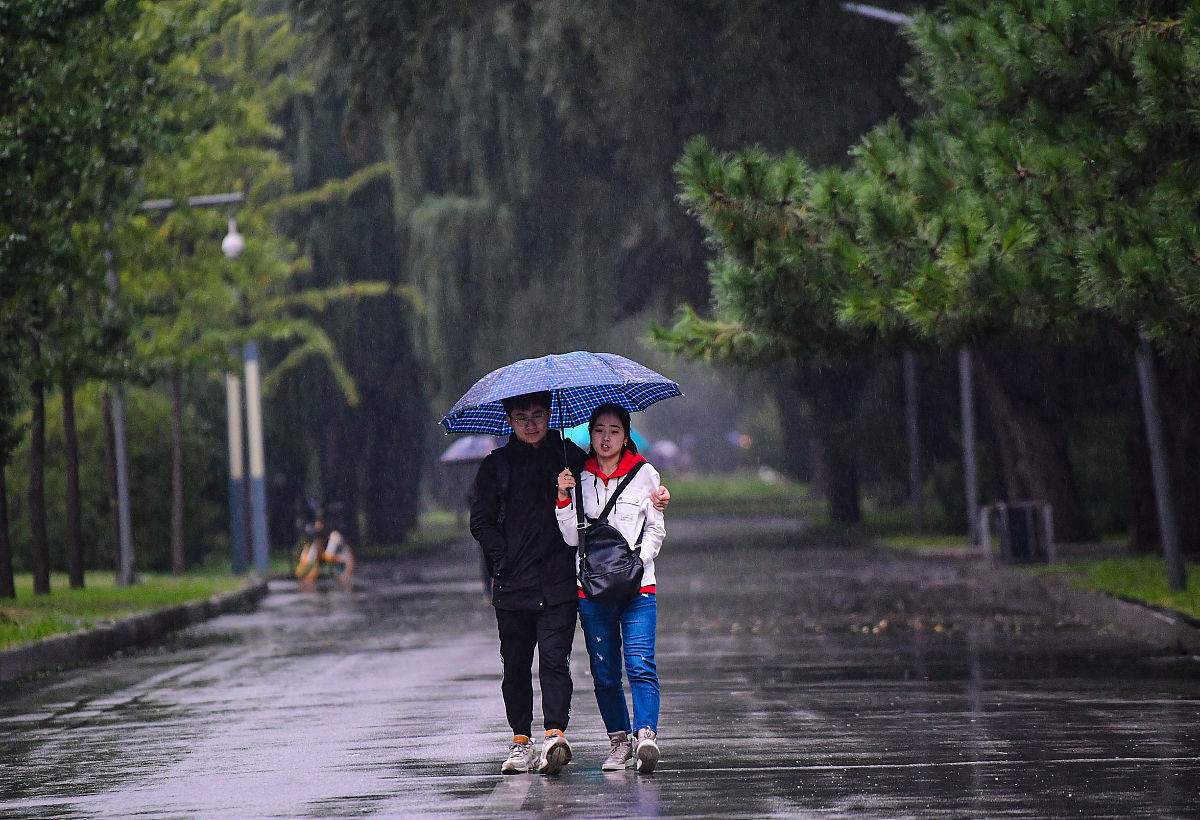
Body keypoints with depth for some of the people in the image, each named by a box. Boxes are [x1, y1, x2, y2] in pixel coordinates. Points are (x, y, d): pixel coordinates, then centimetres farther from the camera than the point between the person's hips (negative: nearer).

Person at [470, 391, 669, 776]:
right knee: (515, 665, 5)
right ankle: (520, 741, 13)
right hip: (513, 584, 1)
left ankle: (555, 734, -20)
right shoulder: (496, 465, 10)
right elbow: (481, 521, 9)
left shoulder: (570, 457, 9)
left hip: (559, 584, -1)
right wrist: (504, 561, -4)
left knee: (554, 658, -12)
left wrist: (654, 494, 1)